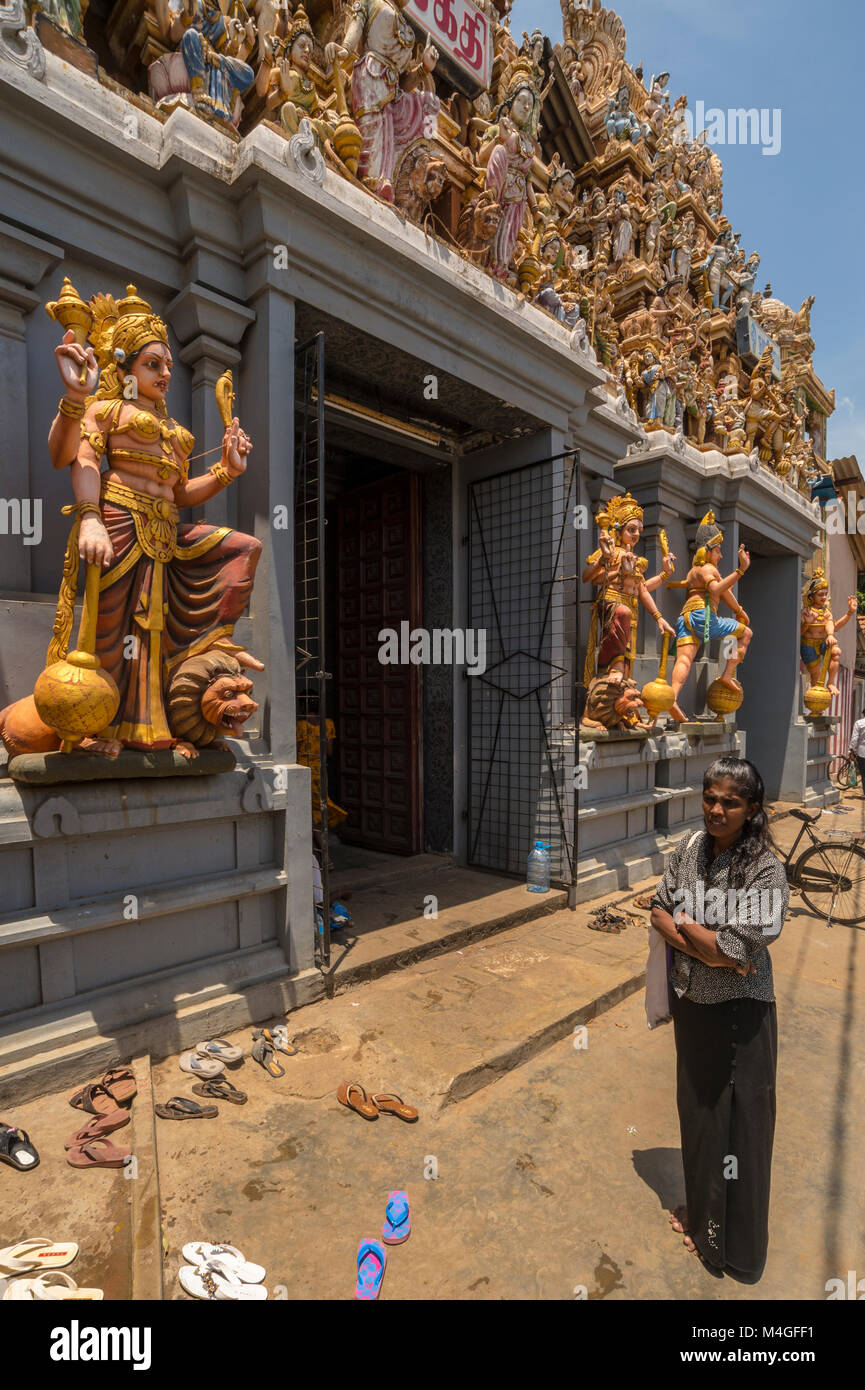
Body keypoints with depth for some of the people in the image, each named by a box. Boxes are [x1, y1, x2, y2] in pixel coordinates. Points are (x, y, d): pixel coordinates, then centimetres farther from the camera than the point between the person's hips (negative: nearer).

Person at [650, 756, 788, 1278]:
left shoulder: (765, 868, -21)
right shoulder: (692, 848, -5)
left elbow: (738, 948, -25)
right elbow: (660, 912, -3)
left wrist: (685, 923, -12)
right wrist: (709, 951, -17)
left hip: (739, 1013, -5)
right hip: (691, 1003, 5)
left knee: (736, 1123, 12)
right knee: (696, 1111, 22)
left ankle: (733, 1243, 36)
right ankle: (702, 1212, 47)